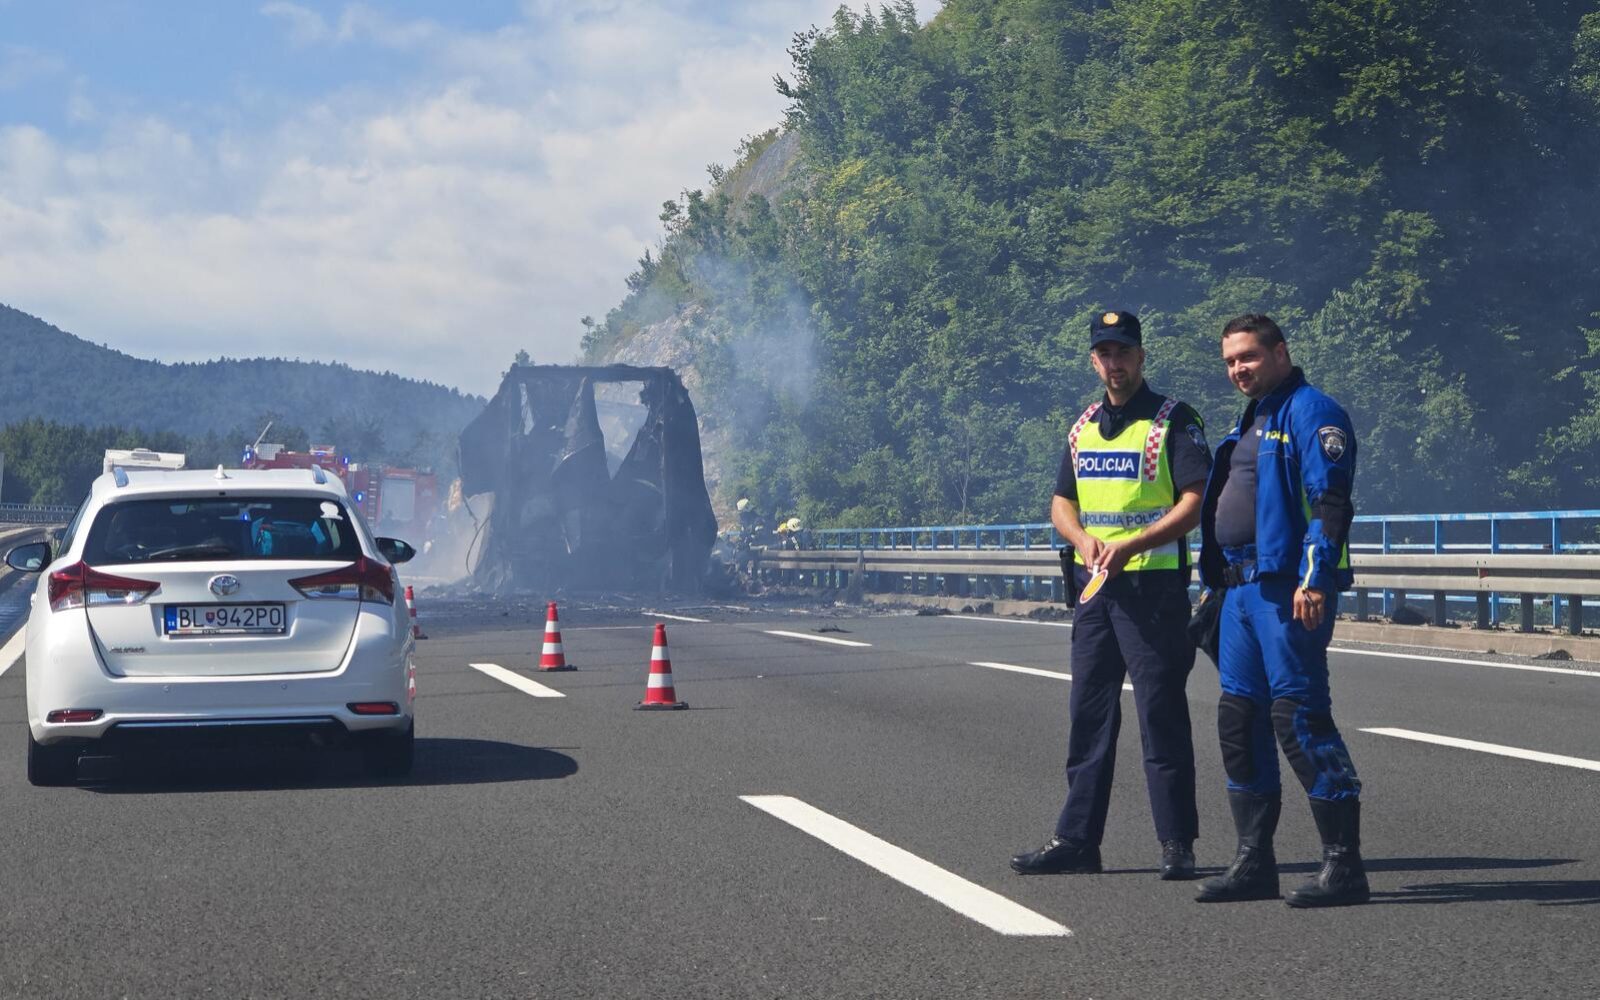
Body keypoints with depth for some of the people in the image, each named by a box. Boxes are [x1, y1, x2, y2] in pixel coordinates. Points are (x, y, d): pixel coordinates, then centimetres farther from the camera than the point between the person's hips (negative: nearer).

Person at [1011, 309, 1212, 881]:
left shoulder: (1173, 421, -5)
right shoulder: (1085, 427, 16)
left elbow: (1194, 503, -13)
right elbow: (1061, 503, 18)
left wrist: (1130, 545, -23)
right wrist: (1084, 538, -5)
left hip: (1153, 582, -6)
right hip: (1094, 583, 7)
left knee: (1161, 714, -5)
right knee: (1088, 714, 9)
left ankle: (1177, 843, 0)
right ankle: (1077, 839, 14)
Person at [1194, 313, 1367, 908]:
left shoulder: (1310, 412, -8)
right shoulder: (1250, 423, 22)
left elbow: (1330, 500, -18)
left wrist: (1314, 580, -25)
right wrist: (1216, 583, 24)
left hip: (1289, 589, -10)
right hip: (1242, 589, 10)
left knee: (1299, 718, -11)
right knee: (1239, 719, 10)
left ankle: (1344, 864, -6)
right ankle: (1254, 863, 16)